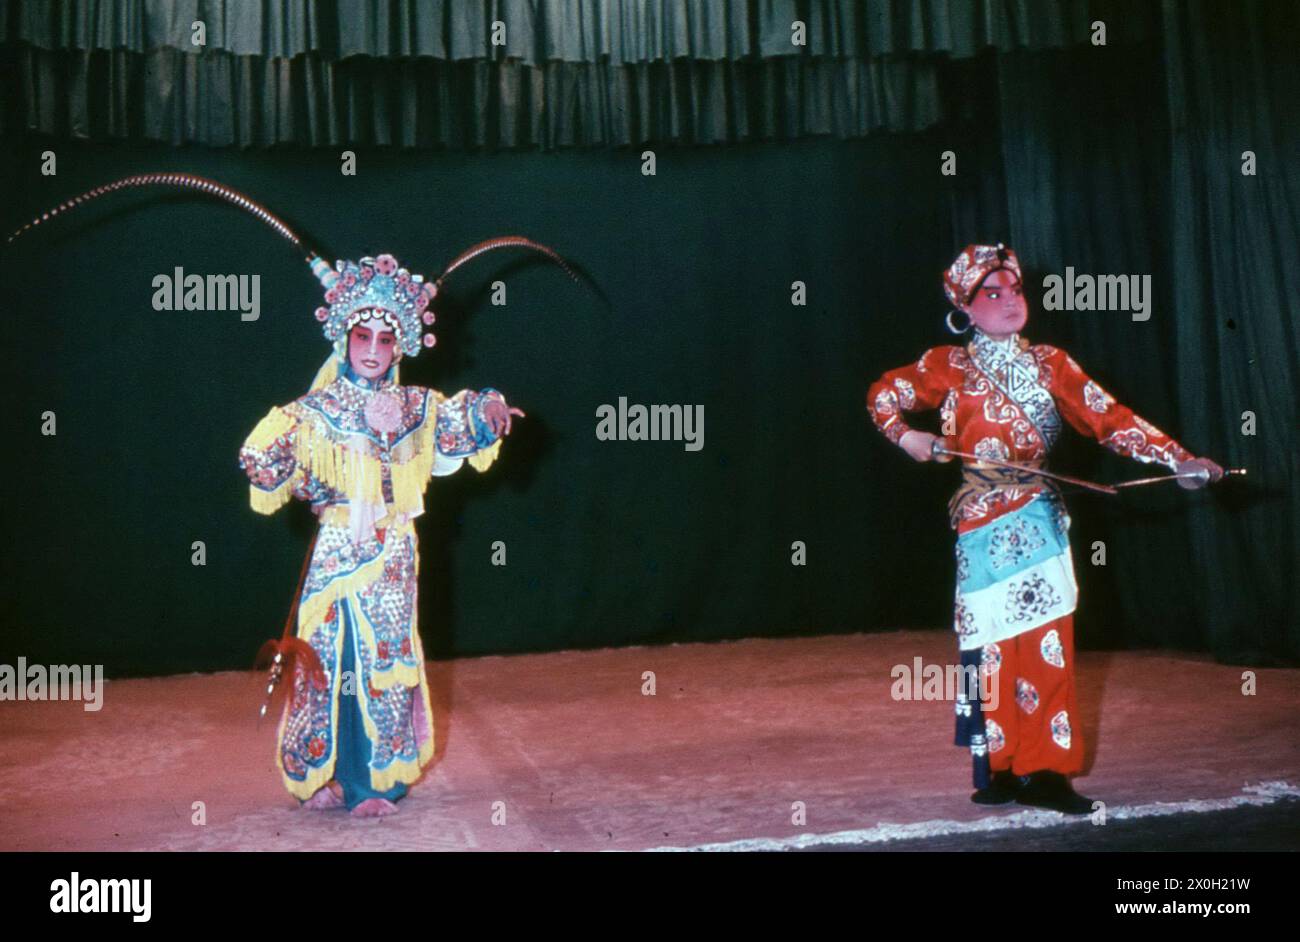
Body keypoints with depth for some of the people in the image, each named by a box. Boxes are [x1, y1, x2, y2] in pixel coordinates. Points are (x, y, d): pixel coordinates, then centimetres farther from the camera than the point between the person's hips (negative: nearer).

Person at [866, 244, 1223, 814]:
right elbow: (882, 396, 14)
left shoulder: (1049, 364, 8)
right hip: (986, 528, -2)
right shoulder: (950, 367, 2)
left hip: (1041, 524, 3)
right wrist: (905, 436, -4)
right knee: (995, 649, -1)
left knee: (1047, 646, 0)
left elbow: (1109, 418, -1)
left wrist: (1177, 459, -12)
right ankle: (999, 770, 8)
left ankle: (1043, 771, 7)